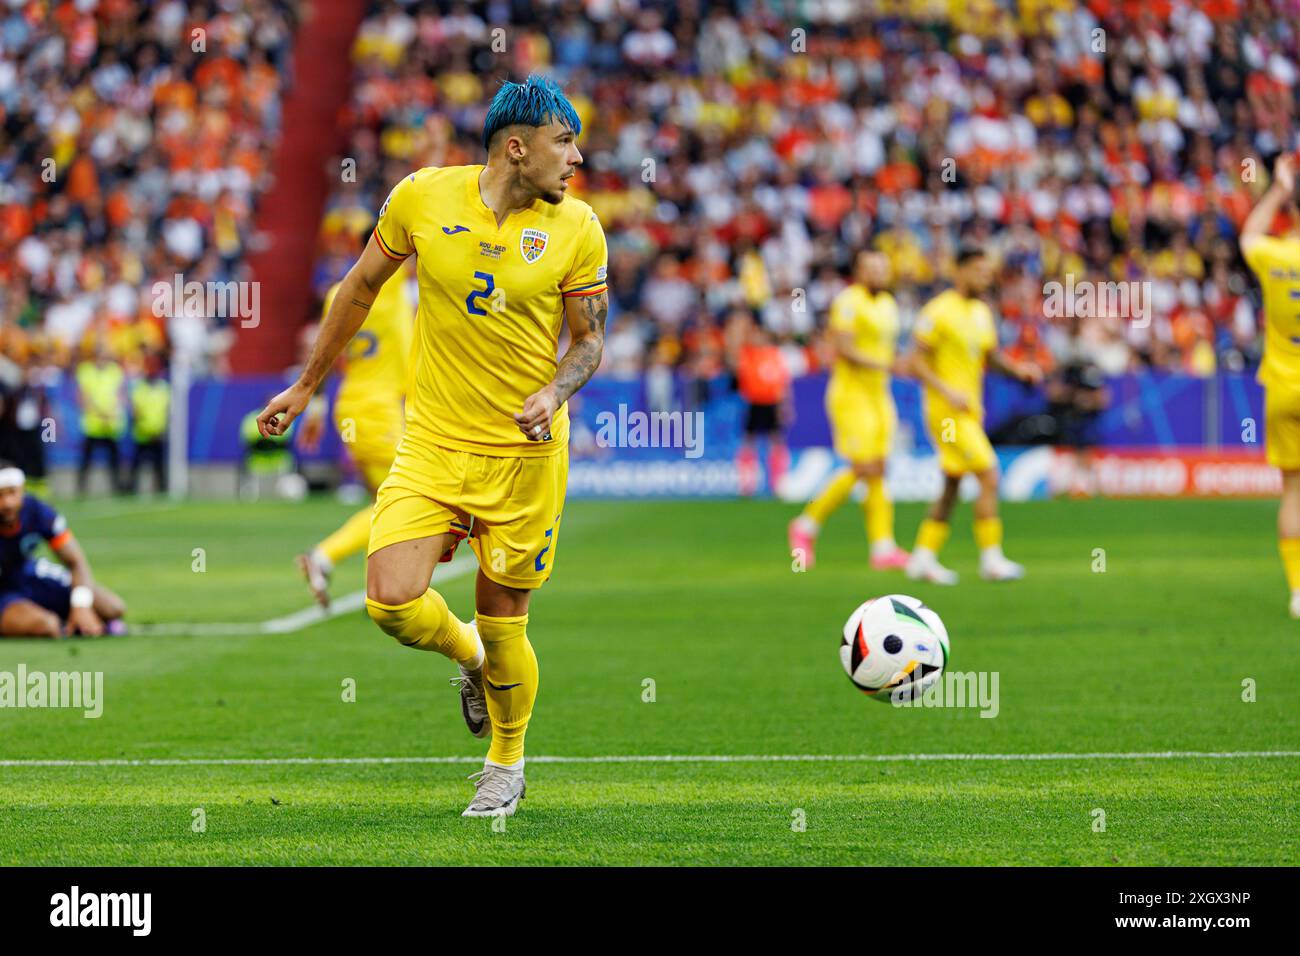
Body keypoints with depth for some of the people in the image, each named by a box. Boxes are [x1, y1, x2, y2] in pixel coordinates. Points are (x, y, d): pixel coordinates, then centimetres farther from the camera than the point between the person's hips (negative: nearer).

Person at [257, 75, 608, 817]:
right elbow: (363, 286, 10)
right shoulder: (423, 198, -5)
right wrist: (306, 386, 17)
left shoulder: (577, 228, -5)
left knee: (503, 623, 5)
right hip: (433, 442, 1)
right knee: (393, 602, -15)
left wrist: (554, 393, -18)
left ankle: (507, 765, 33)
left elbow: (589, 339, 4)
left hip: (525, 451, -1)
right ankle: (468, 655, 22)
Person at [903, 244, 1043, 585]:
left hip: (970, 412, 9)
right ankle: (991, 560, -11)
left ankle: (922, 558, 18)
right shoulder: (939, 311, -12)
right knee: (989, 477, -14)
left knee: (952, 486, 11)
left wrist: (1018, 369, 1)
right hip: (948, 412, -9)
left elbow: (992, 356, 21)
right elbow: (915, 362, -13)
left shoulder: (981, 312, 13)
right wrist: (948, 393, -22)